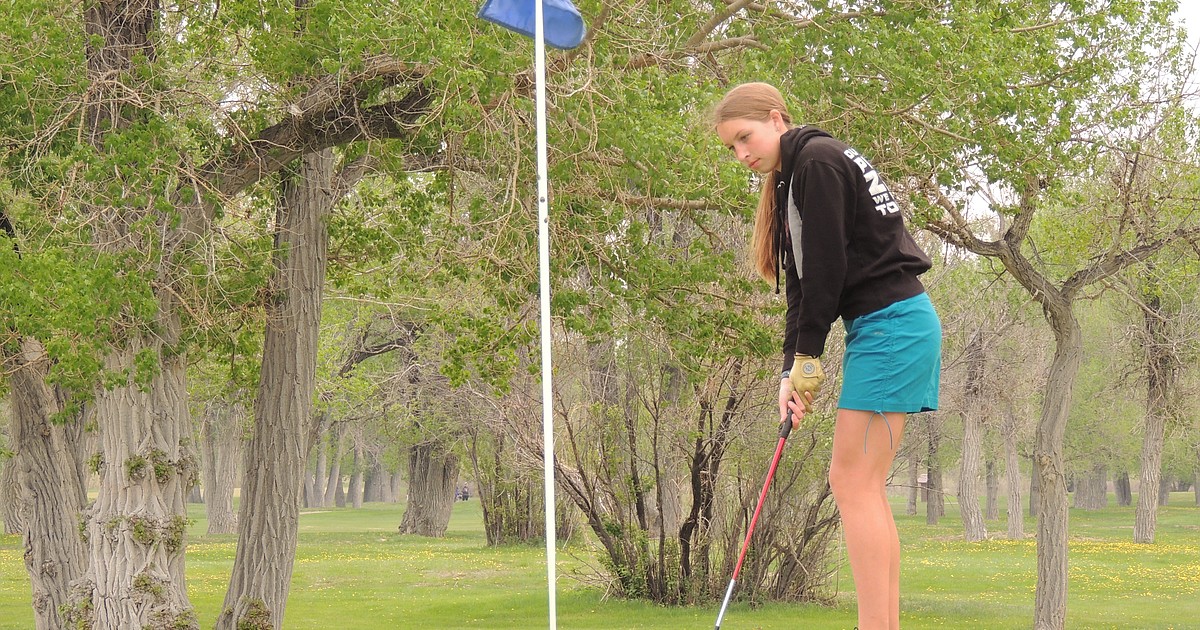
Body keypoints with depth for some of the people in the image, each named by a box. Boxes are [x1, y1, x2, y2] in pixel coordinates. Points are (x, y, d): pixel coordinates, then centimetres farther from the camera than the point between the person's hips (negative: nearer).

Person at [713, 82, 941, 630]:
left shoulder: (818, 161, -11)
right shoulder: (791, 179, 18)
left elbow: (826, 268, -15)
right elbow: (803, 279, 13)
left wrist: (808, 358, -8)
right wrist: (791, 369, 4)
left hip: (892, 325, -10)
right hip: (879, 329, 10)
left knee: (852, 479, -12)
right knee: (863, 484, 6)